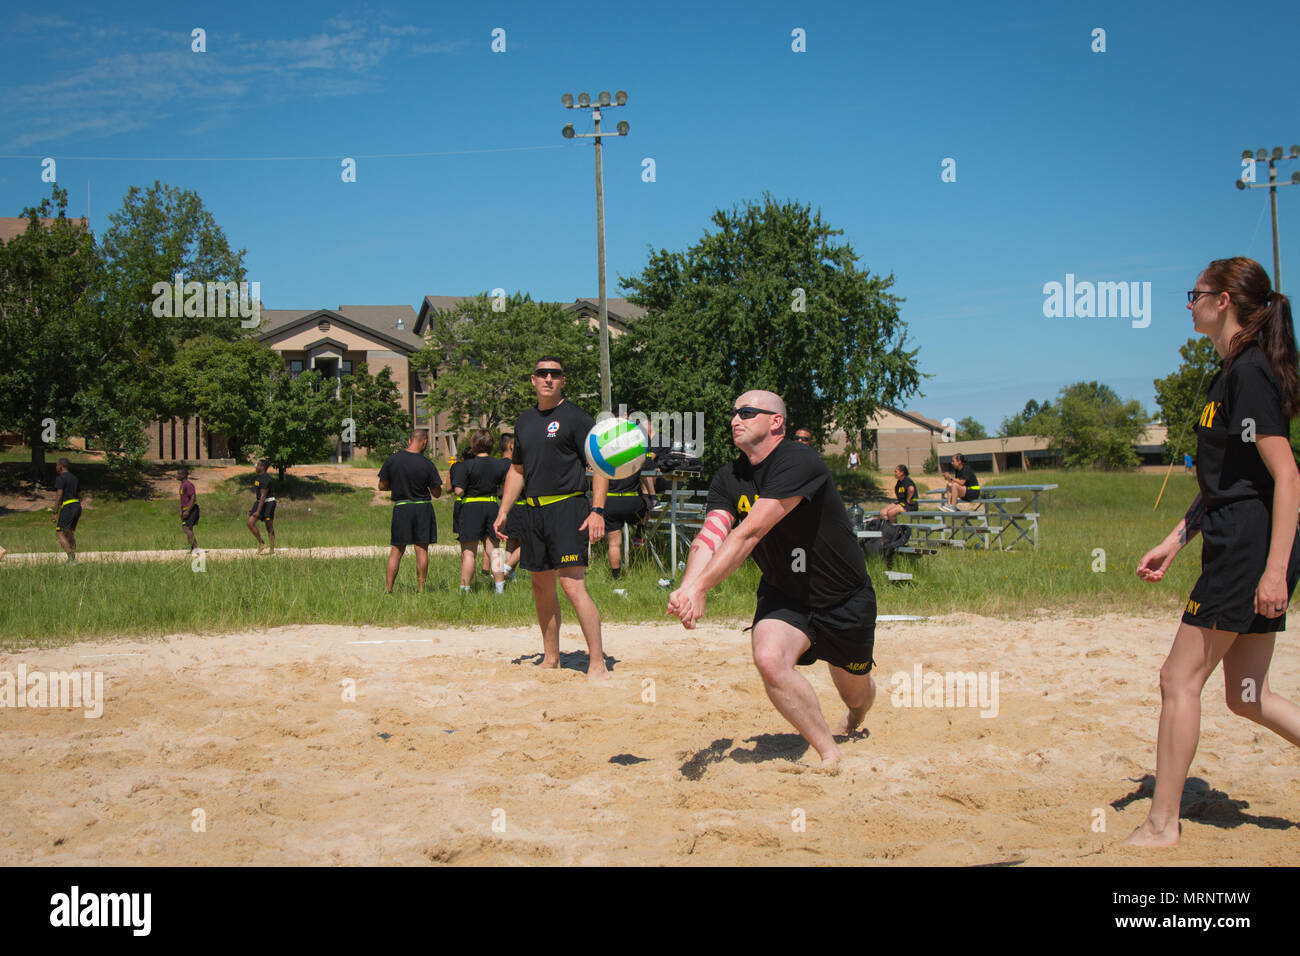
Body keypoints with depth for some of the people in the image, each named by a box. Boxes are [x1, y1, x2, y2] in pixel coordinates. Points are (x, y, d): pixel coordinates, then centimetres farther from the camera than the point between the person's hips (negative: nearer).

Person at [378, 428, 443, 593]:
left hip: (401, 508, 1)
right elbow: (437, 494, -2)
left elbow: (382, 486, 3)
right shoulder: (428, 465, -8)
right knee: (422, 549, 5)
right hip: (423, 508, -1)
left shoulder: (392, 460, -3)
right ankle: (420, 588, 6)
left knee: (396, 551, 8)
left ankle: (388, 589, 6)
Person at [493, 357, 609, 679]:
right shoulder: (525, 421, 16)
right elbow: (517, 470, 24)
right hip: (535, 511, 7)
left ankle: (598, 664, -13)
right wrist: (503, 511, 15)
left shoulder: (576, 417, -4)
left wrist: (597, 511, -17)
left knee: (572, 584, -15)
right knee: (541, 586, 11)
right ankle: (551, 659, 24)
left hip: (568, 508, -7)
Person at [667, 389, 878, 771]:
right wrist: (687, 587, -39)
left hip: (844, 600, -4)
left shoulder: (799, 462, -27)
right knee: (769, 659, -27)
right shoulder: (729, 479, -4)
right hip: (783, 594, 4)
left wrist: (700, 586, -41)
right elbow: (710, 535, -20)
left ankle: (853, 722, 55)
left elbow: (749, 533, -35)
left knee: (855, 692, 15)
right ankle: (830, 757, -11)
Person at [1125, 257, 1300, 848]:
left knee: (1180, 678, -3)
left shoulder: (1251, 373, -14)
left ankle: (1162, 823, 6)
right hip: (1240, 550, 10)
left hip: (1250, 550, -10)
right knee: (1247, 694, 11)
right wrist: (1174, 541, 22)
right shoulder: (1233, 374, 17)